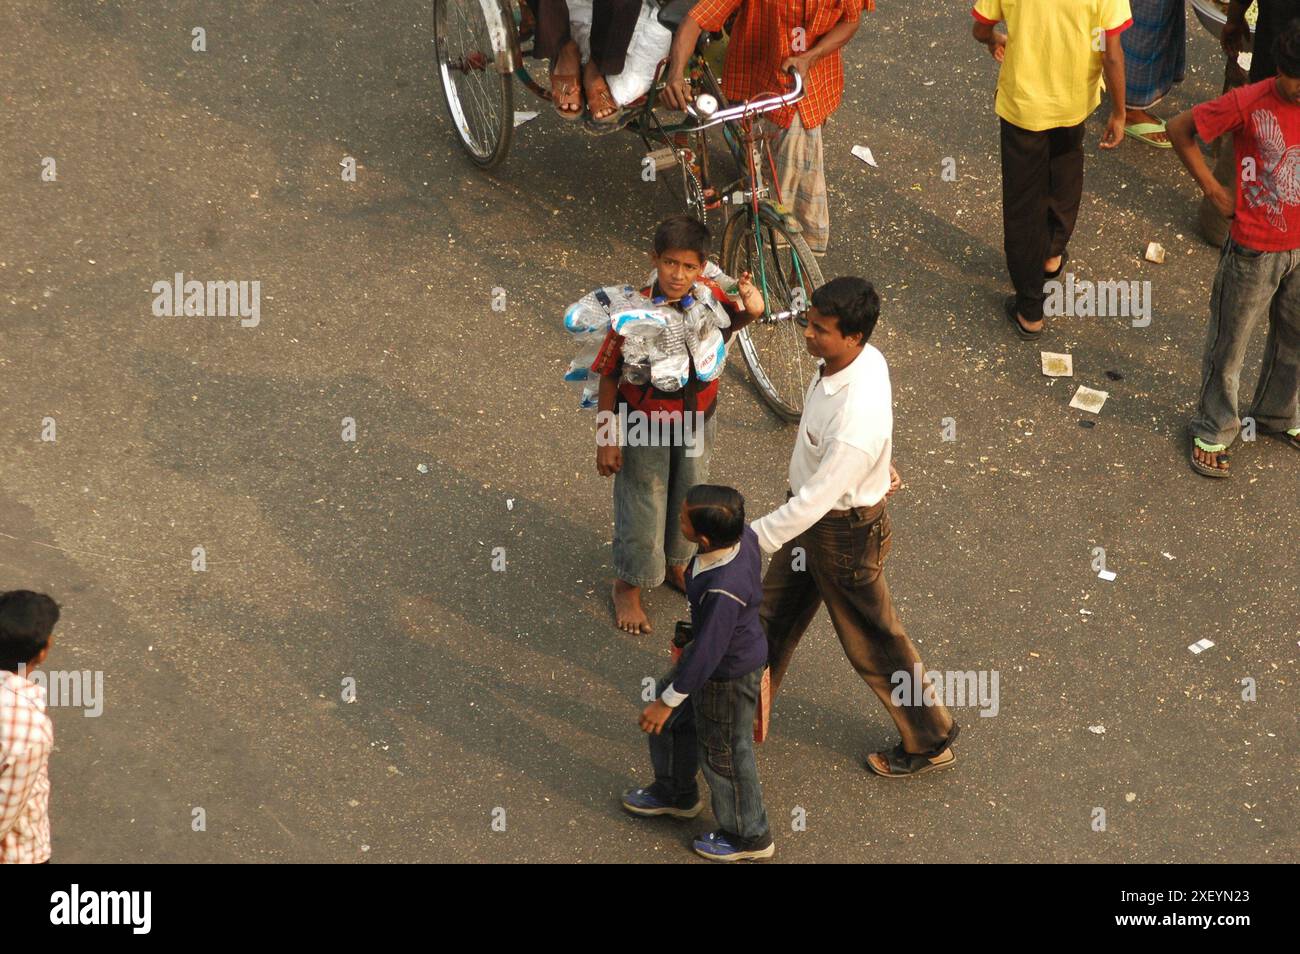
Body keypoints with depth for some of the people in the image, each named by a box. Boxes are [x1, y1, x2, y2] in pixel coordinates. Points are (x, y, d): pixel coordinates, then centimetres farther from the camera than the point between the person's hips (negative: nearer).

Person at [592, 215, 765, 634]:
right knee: (642, 505, 13)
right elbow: (609, 377, -18)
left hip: (698, 419, 4)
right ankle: (628, 586, 38)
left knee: (688, 495, 25)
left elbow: (728, 328, 6)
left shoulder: (710, 295, -19)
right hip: (644, 424, -4)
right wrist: (605, 439, -14)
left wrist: (750, 309, -17)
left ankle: (677, 565, 52)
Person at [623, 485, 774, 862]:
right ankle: (676, 793, 53)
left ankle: (749, 835, 40)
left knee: (723, 753, 16)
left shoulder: (722, 591, -41)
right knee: (675, 720, 27)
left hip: (728, 674, -8)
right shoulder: (741, 534, -19)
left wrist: (668, 701, -16)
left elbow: (706, 652, -30)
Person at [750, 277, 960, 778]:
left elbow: (816, 498, -33)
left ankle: (929, 742, 32)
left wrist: (754, 537, -25)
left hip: (844, 531, -9)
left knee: (873, 642, 12)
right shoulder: (862, 358, -13)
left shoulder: (856, 418, -40)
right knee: (774, 614, 24)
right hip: (814, 515, 9)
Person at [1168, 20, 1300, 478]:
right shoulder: (1249, 104, -22)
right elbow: (1180, 129, -12)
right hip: (1254, 251, -4)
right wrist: (1214, 190, -11)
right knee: (1230, 342, 11)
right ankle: (1214, 431, 31)